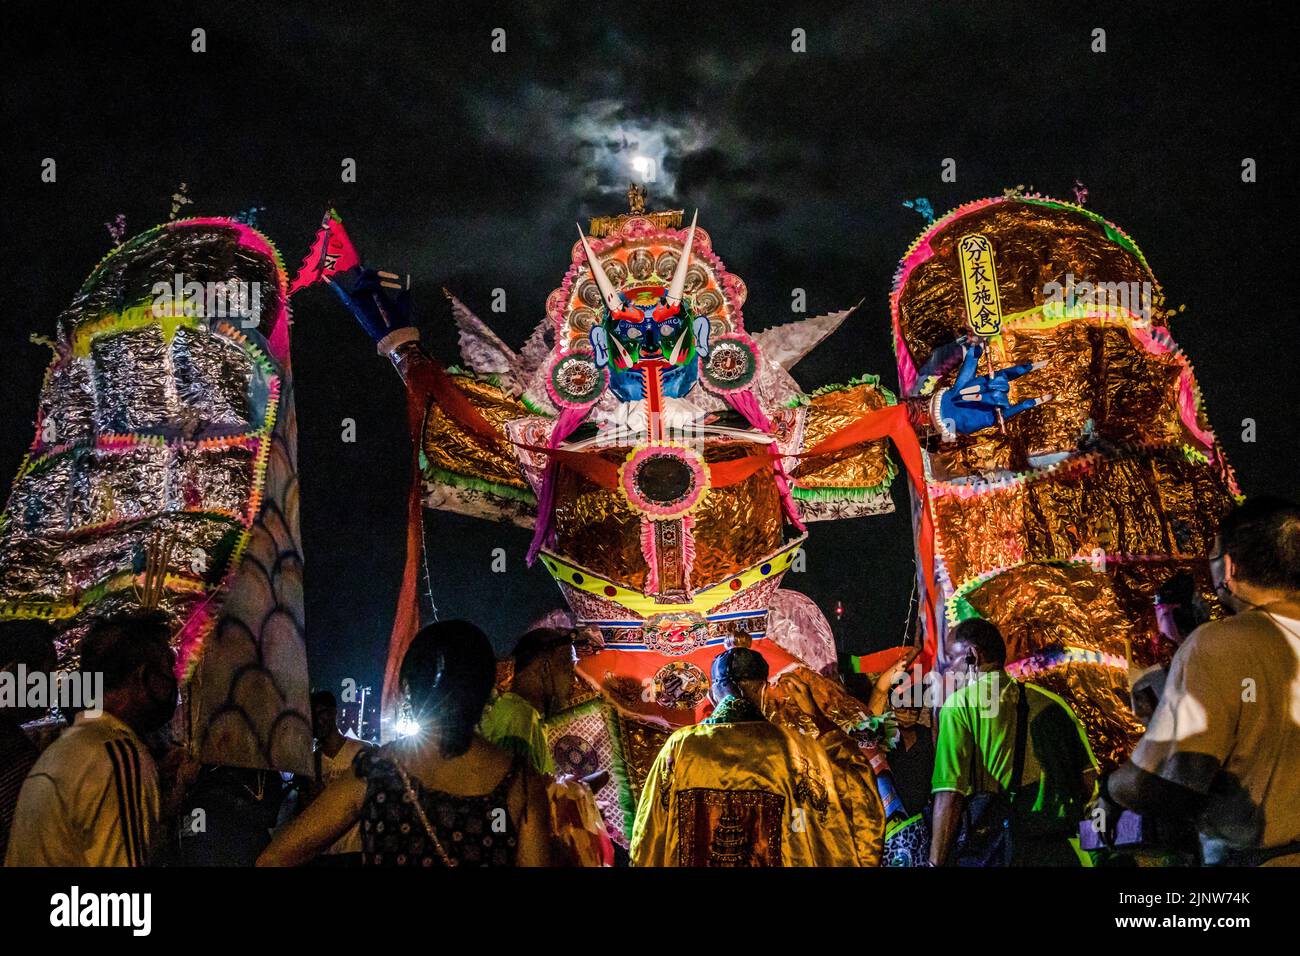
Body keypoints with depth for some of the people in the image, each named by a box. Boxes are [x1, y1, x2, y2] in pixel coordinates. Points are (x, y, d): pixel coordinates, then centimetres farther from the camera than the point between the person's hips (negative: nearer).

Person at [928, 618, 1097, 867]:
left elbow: (950, 794, -12)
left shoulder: (960, 705, -4)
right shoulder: (1051, 702, 11)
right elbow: (1088, 780, 9)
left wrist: (935, 863, -9)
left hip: (994, 854, -5)